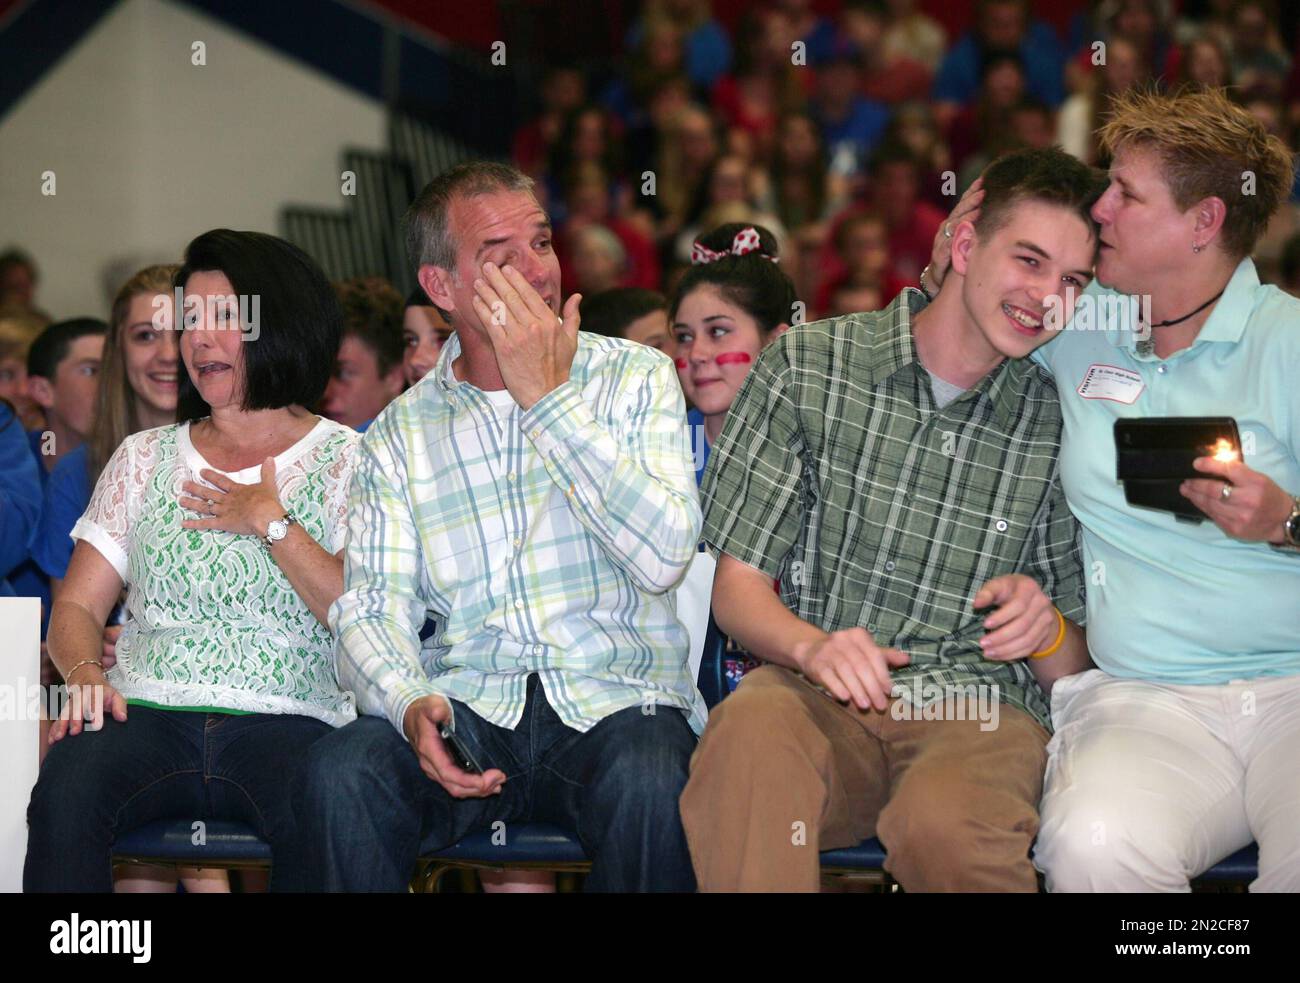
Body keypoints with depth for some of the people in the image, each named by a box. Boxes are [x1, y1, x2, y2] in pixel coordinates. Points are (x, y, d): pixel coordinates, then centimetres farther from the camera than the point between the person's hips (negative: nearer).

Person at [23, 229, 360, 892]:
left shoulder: (346, 461, 10)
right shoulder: (144, 458, 21)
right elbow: (77, 607, 15)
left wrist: (270, 521, -3)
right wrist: (85, 672, -7)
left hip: (284, 721, -3)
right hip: (148, 714, 3)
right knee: (65, 794, -32)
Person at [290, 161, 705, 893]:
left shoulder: (635, 379, 6)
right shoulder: (401, 434, 11)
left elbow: (664, 556, -9)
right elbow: (372, 607, 2)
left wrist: (548, 398, -9)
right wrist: (412, 707, -20)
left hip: (612, 697, -1)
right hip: (469, 704, 1)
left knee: (648, 783, -36)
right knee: (343, 772, -30)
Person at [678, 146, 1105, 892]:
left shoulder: (1062, 422, 11)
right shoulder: (809, 365, 7)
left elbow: (1074, 667, 15)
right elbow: (739, 583, 6)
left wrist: (1047, 633, -9)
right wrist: (811, 646, -16)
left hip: (979, 707, 1)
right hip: (821, 691, 0)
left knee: (944, 822, -37)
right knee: (753, 723, -38)